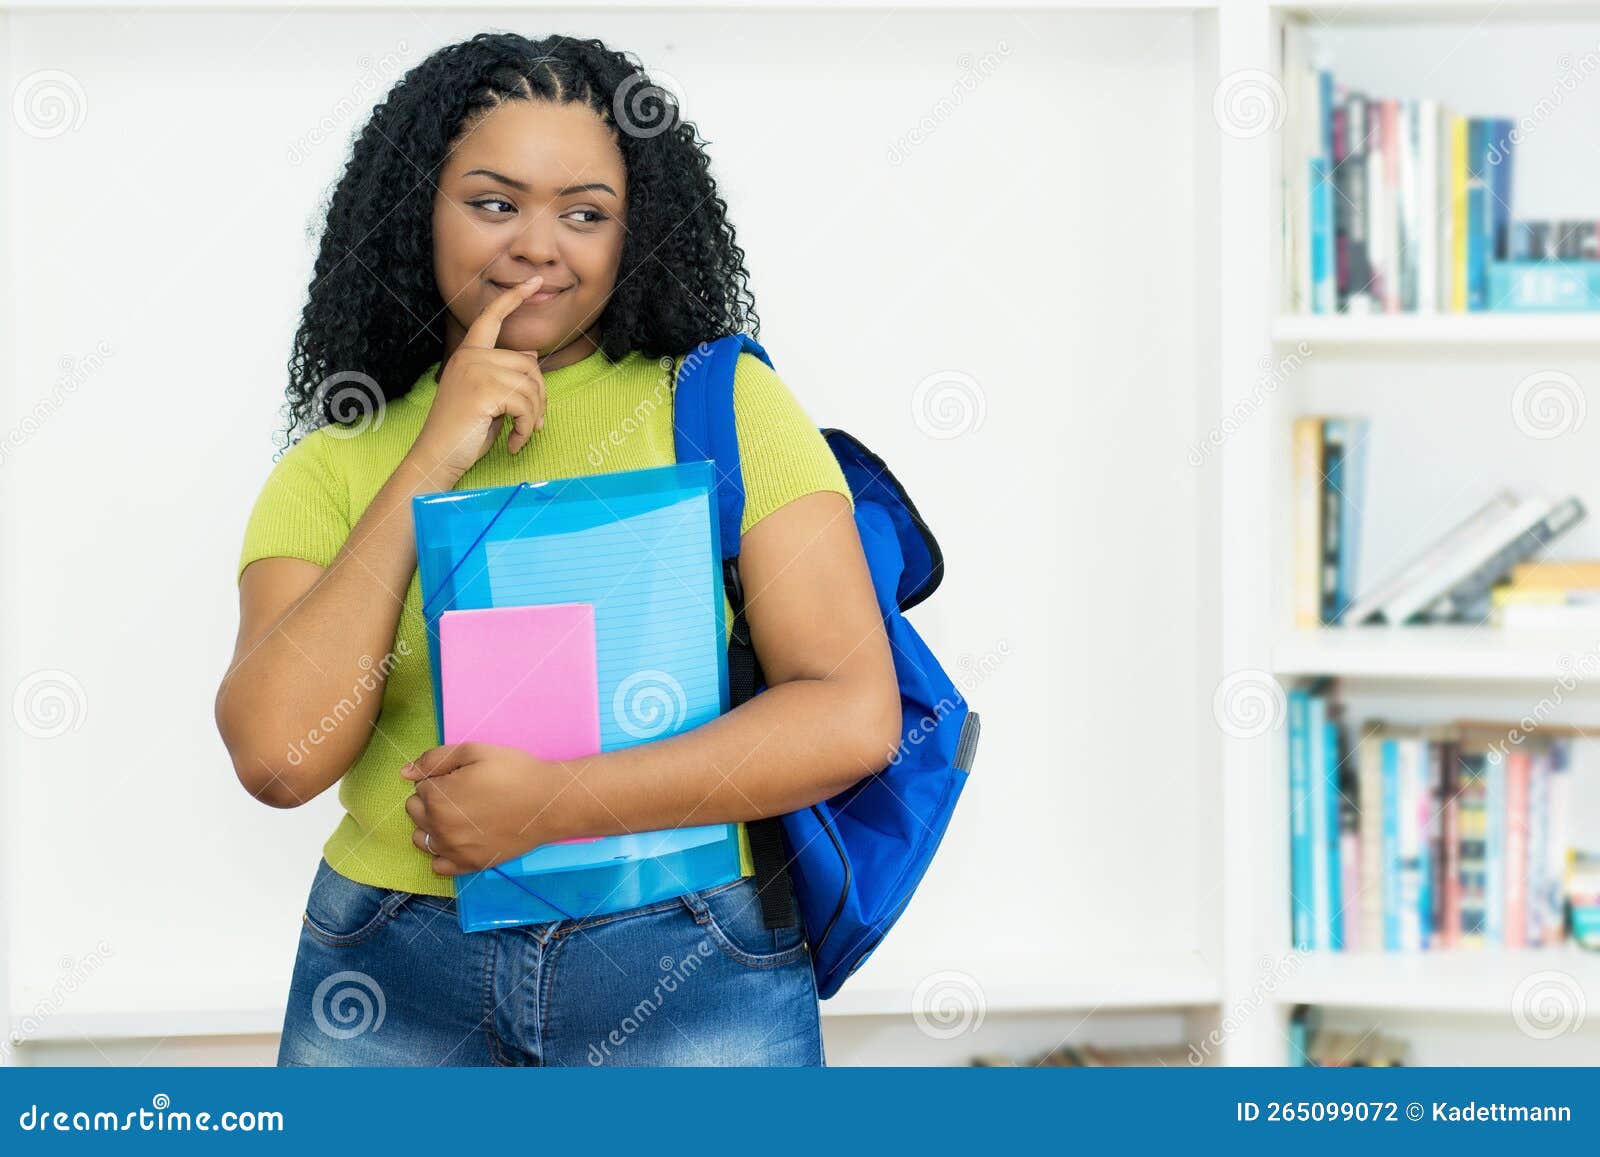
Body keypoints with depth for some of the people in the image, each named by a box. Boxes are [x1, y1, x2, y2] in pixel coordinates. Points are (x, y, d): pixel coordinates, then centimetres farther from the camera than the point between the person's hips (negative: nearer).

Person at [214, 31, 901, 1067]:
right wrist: (431, 466, -10)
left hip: (686, 975, -1)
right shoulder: (336, 467, 5)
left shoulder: (722, 403, -1)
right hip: (392, 979, 2)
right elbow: (278, 758, -10)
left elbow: (856, 716, -9)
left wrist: (559, 803, -16)